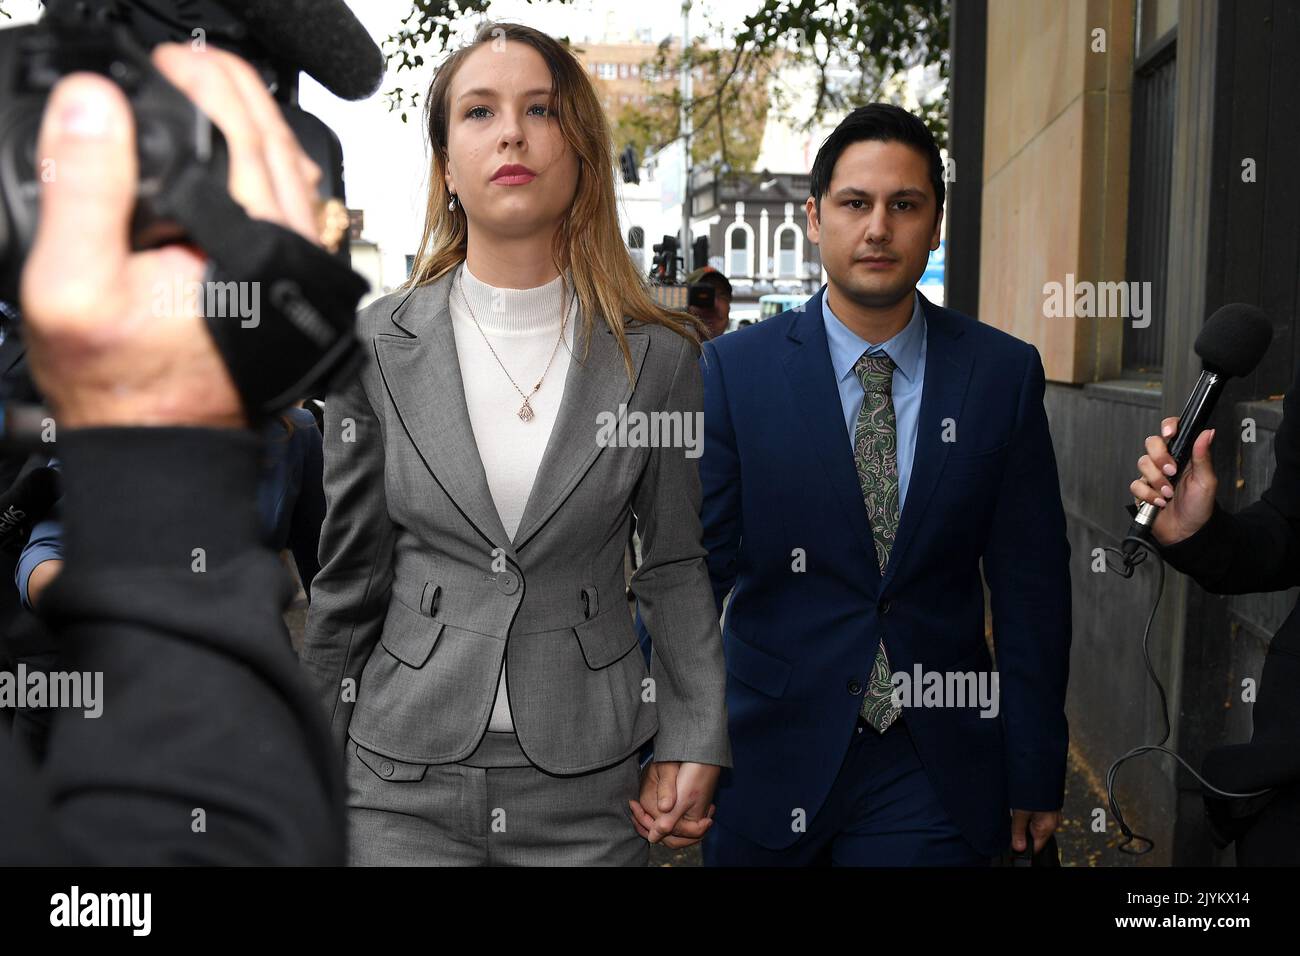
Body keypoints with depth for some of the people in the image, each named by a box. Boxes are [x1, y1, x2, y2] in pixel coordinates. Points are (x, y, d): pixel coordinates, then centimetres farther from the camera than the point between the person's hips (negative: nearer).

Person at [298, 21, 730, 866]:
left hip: (590, 792, 0)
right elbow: (349, 583, 4)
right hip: (406, 784, 0)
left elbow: (678, 567, 4)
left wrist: (694, 747, -4)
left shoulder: (658, 357, -4)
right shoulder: (377, 346, -2)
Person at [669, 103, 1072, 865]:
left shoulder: (1004, 373, -2)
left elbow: (1031, 583, 0)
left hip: (935, 776, 0)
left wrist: (1036, 774, 3)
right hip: (769, 765, 0)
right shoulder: (734, 370, -6)